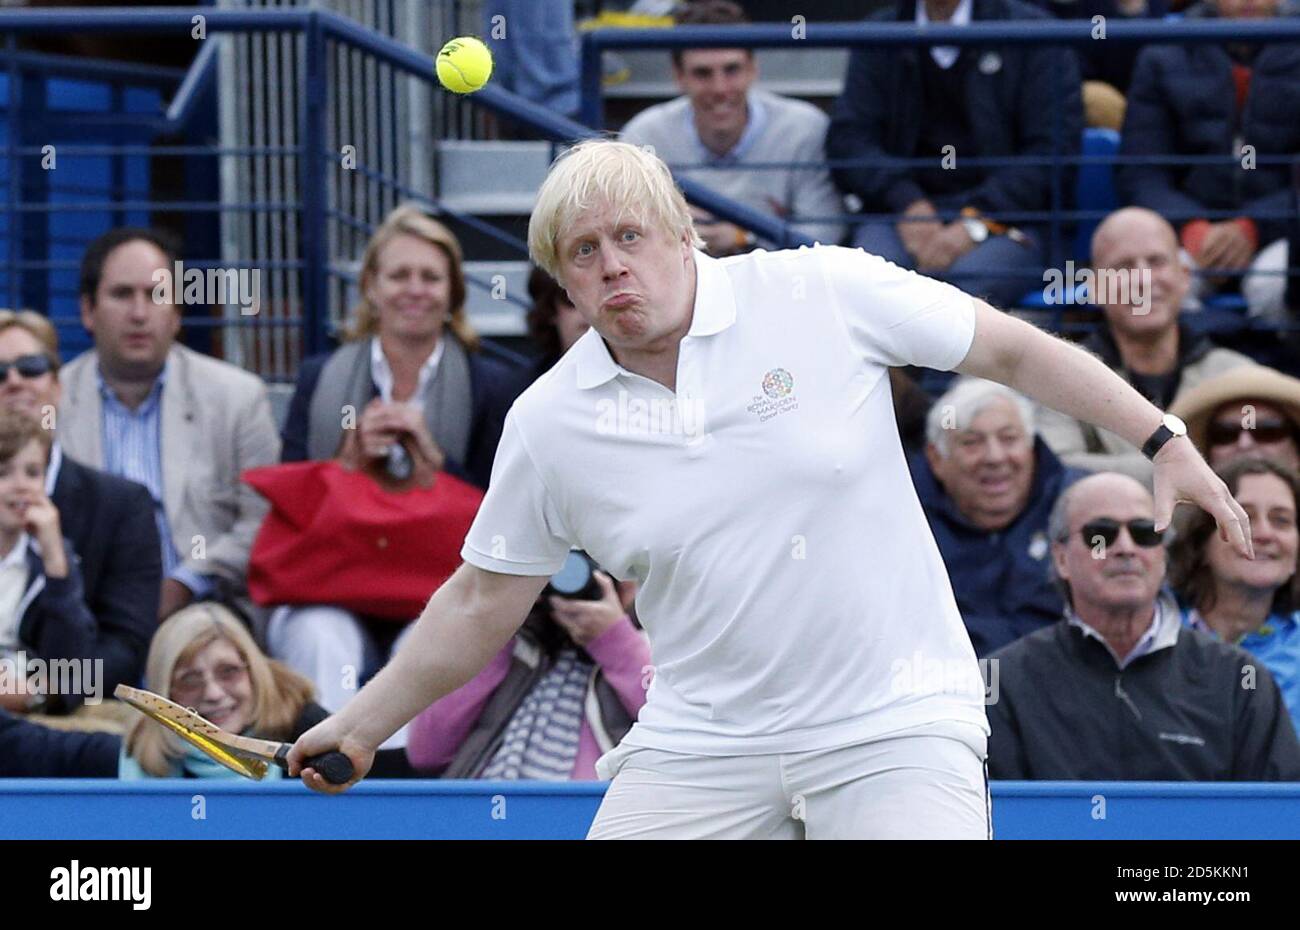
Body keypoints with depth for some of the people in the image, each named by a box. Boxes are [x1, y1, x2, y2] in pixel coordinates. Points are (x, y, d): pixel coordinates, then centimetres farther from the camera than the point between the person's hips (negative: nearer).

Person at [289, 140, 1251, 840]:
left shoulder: (826, 293, -7)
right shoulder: (549, 424, 0)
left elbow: (1010, 348, 3)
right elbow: (480, 602, 11)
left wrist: (1165, 440, -1)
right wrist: (361, 726, 10)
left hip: (894, 726, -3)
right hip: (702, 740, 3)